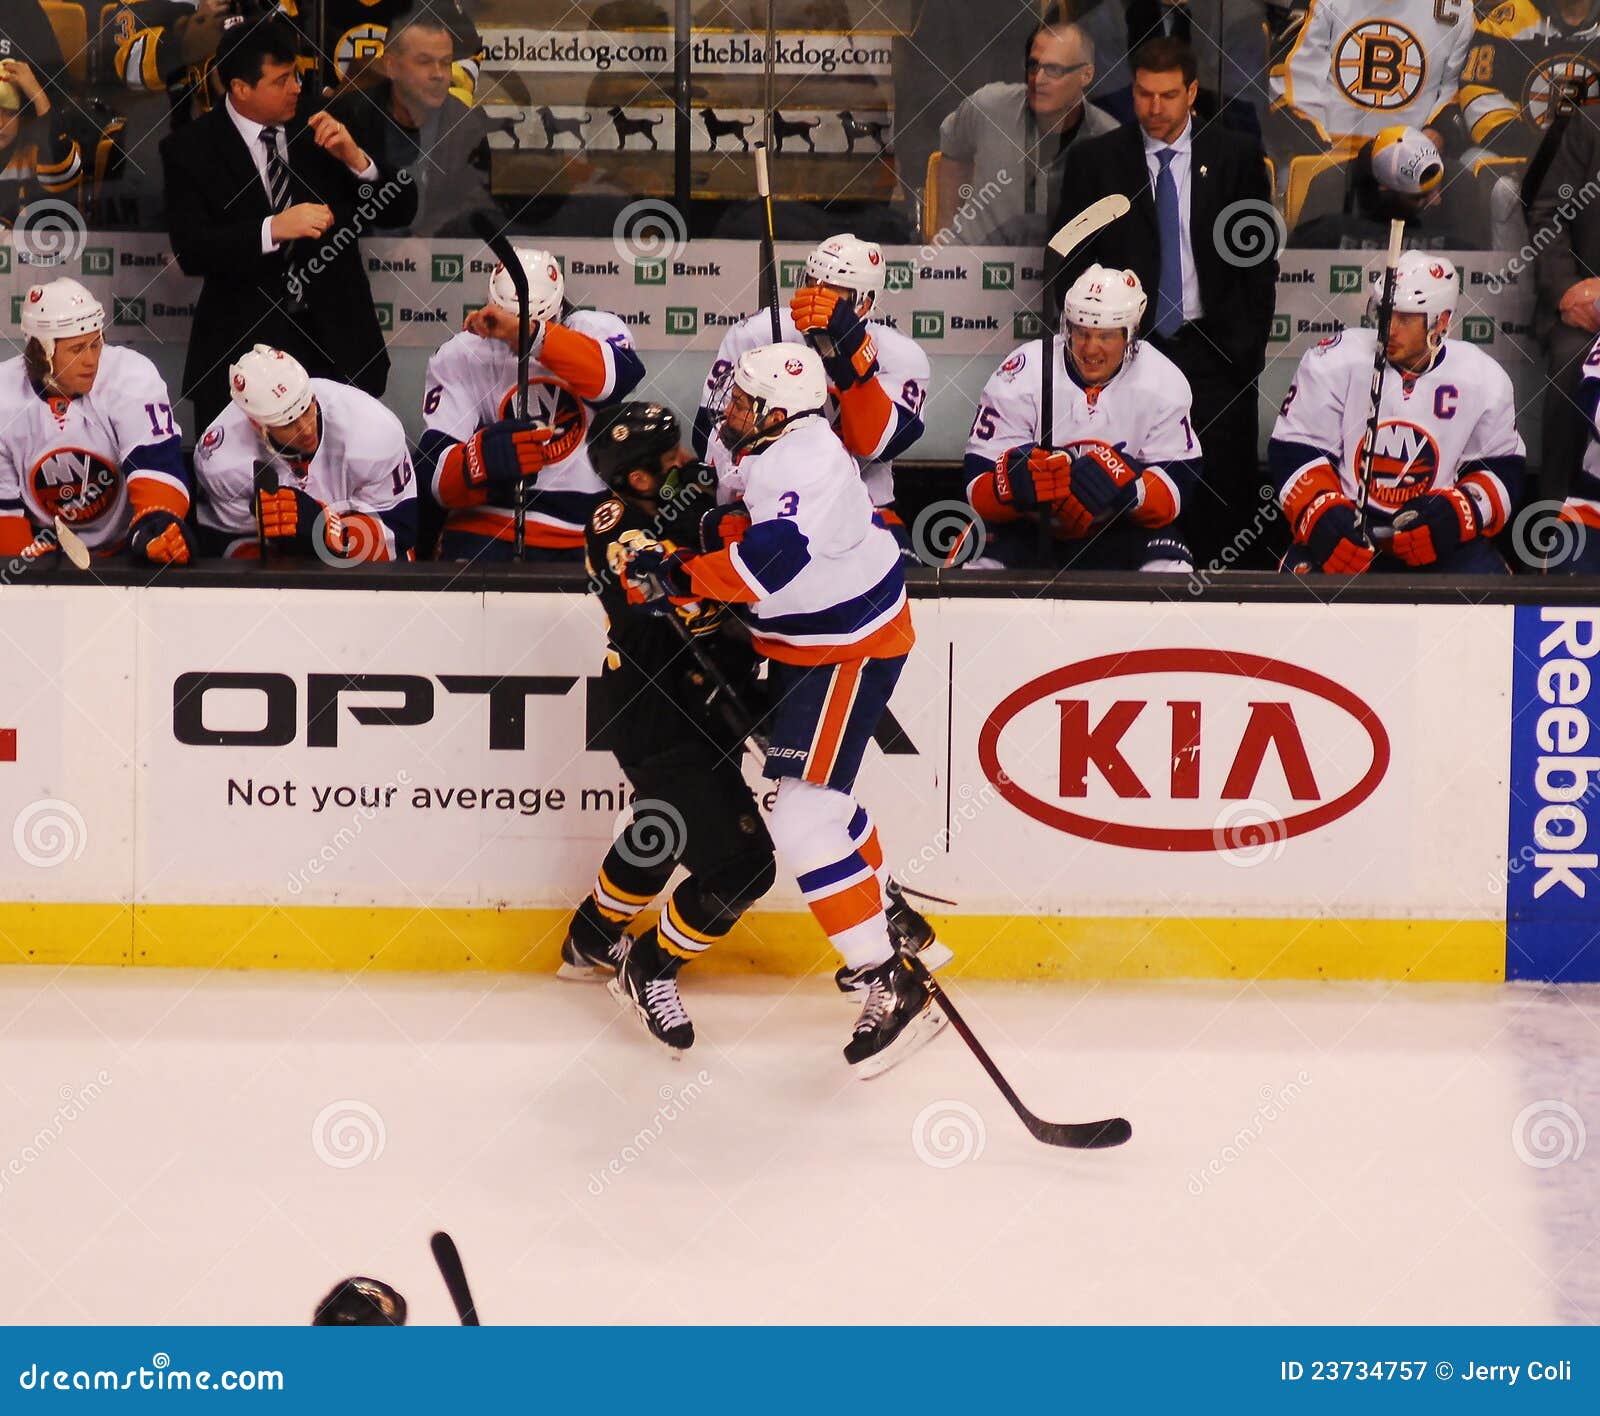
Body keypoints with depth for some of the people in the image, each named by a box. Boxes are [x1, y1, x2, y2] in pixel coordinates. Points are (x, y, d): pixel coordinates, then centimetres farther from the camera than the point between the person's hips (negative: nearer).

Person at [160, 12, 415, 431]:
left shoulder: (319, 131, 7)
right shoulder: (190, 149, -2)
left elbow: (402, 208, 7)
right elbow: (191, 251, -13)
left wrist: (354, 158, -11)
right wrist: (272, 229, -27)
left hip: (336, 345, 2)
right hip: (242, 347, -2)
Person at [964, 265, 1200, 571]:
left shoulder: (1164, 383, -11)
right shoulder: (1020, 379, -17)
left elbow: (1172, 494, -13)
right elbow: (979, 494, -17)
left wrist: (1130, 489, -35)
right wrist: (1017, 481, -41)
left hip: (1118, 528, 1)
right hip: (1027, 523, -1)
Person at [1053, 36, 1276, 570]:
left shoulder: (1236, 157, 5)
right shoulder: (1093, 160, 5)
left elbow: (1260, 260, 7)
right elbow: (1065, 260, 9)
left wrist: (1245, 346, 1)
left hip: (1213, 353, 0)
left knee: (1225, 495, -4)